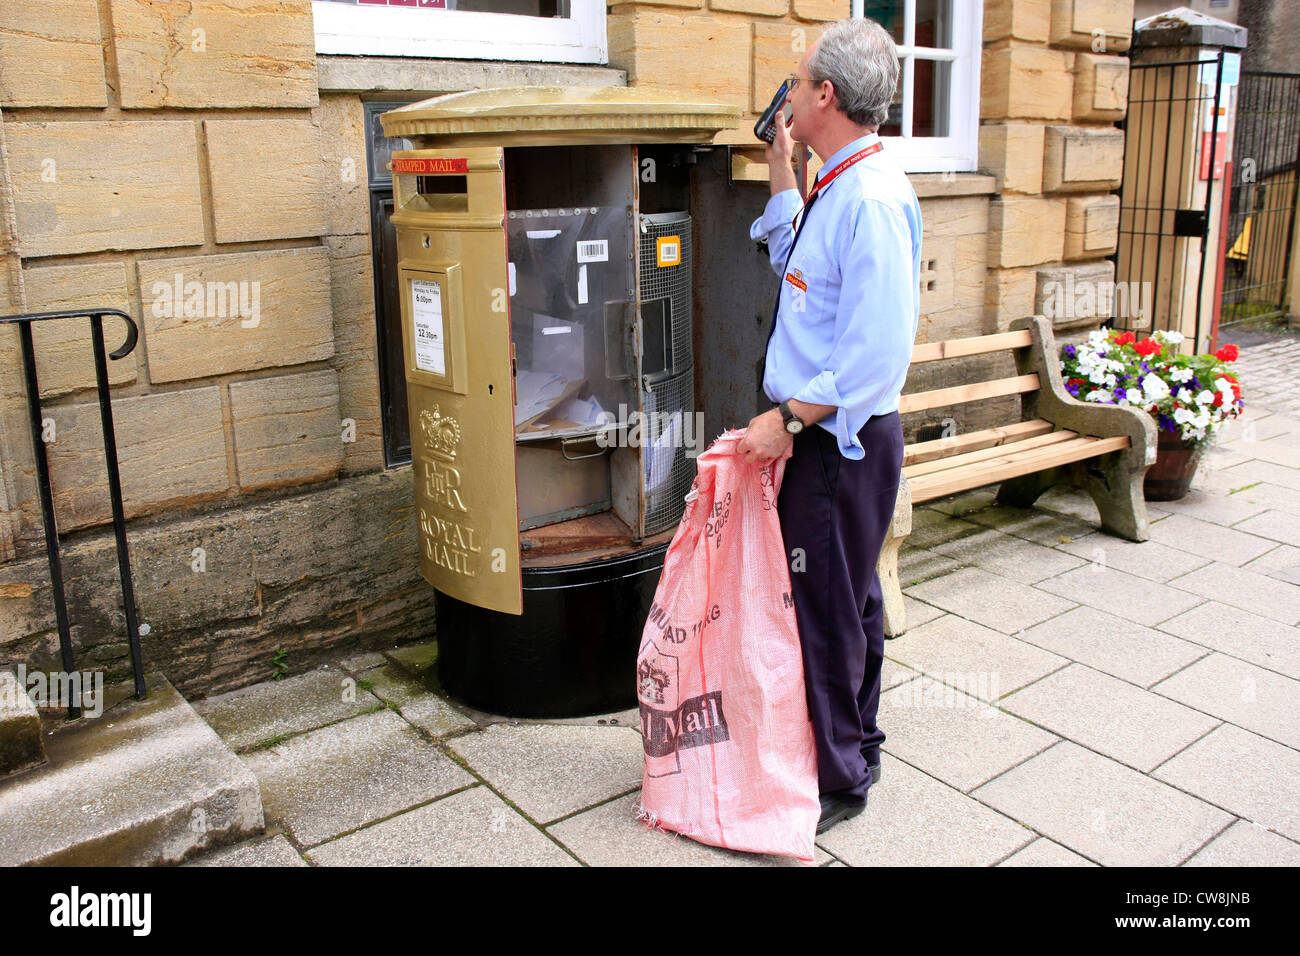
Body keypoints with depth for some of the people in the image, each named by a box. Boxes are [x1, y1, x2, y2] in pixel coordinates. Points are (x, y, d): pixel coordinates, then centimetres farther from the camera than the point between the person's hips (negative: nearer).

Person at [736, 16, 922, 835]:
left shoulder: (871, 197, -21)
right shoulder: (841, 187, 11)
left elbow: (877, 352, -27)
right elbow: (799, 270, 27)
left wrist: (788, 419, -22)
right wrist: (781, 175, 22)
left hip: (841, 442, -10)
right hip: (832, 435, 10)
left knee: (824, 609, 1)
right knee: (849, 600, 21)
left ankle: (836, 782, 18)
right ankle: (857, 747, 39)